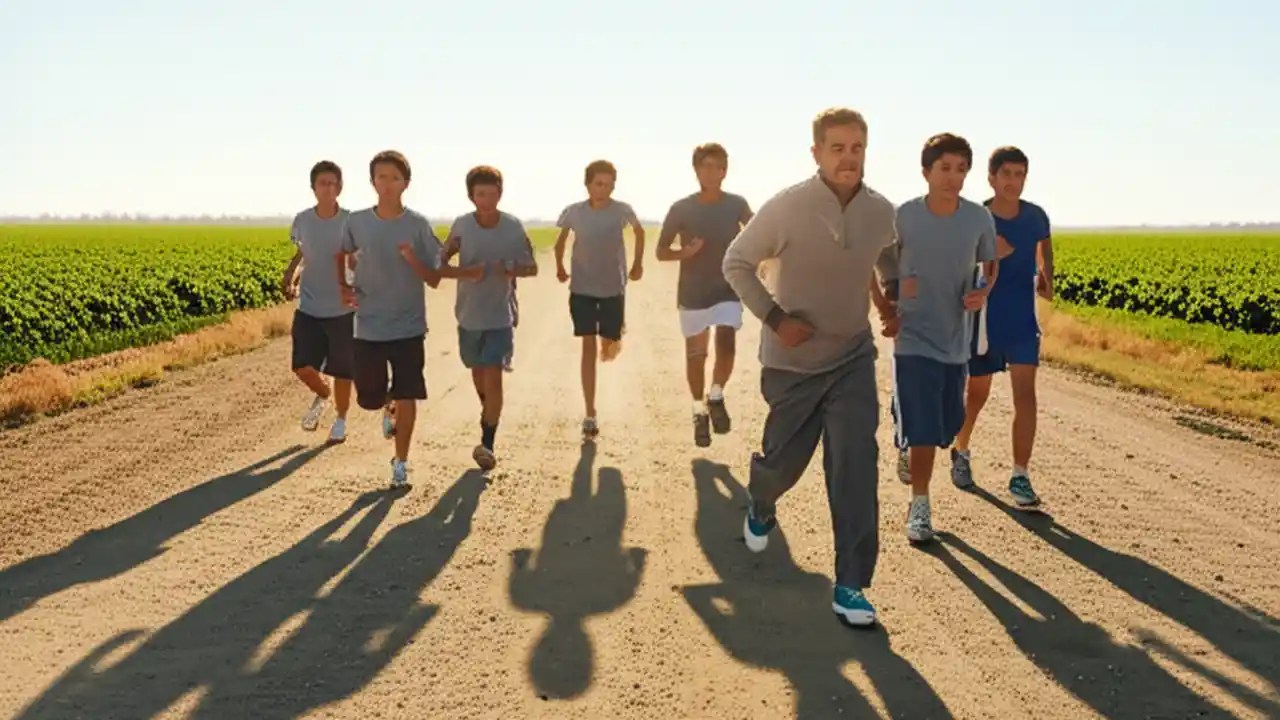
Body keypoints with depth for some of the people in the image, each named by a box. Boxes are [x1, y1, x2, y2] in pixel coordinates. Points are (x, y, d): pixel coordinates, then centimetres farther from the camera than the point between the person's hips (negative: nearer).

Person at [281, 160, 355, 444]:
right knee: (302, 367, -5)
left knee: (342, 371, 8)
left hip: (342, 309, -2)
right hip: (309, 308, 2)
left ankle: (340, 421, 30)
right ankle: (323, 395, 29)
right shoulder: (302, 221, -3)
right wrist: (290, 277, -4)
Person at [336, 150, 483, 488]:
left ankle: (400, 464, 14)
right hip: (369, 328, 2)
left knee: (407, 397, 0)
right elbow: (342, 253, 17)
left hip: (408, 328, -2)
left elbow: (434, 280, -5)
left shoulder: (419, 225, -7)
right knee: (369, 398, 8)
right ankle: (389, 407, 45)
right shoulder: (357, 222, -3)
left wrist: (413, 261, -24)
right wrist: (342, 286, 0)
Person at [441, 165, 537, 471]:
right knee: (478, 372, 20)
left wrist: (510, 269, -23)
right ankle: (489, 413, 48)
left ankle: (487, 444, -6)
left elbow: (532, 267, -2)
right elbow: (443, 259, 4)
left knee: (493, 377, -11)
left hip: (500, 316, -2)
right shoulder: (461, 225, -8)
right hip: (469, 314, 3)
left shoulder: (514, 227, -10)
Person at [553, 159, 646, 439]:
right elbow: (561, 239, 10)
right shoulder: (573, 212, -11)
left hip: (613, 288, 1)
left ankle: (613, 340, 49)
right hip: (582, 288, 0)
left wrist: (638, 263, 10)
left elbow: (639, 232, 10)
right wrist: (559, 267, 13)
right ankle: (590, 415, -4)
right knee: (588, 347, -6)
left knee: (609, 346, 6)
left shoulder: (622, 210, -11)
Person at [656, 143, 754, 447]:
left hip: (728, 290, 1)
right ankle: (700, 411, 27)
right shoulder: (681, 209, -11)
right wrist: (685, 252, -23)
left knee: (726, 345, -16)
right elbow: (661, 251, -4)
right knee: (695, 354, 8)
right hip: (693, 294, 0)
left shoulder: (737, 205, -6)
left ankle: (716, 397, 11)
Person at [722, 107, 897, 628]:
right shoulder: (786, 207, -17)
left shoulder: (881, 212, -5)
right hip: (792, 360, -2)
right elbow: (737, 263, -6)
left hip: (852, 359, 2)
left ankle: (850, 586, 0)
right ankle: (760, 508, 51)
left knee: (856, 468, -9)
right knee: (784, 461, 13)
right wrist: (774, 318, -15)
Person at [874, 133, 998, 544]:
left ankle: (906, 444, 46)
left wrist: (982, 292, -12)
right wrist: (886, 300, -13)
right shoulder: (903, 217, -12)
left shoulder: (979, 219, -6)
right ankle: (919, 508, 9)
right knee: (922, 431, -6)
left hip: (955, 340, 3)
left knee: (947, 427, 15)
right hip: (913, 338, -3)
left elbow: (990, 266, 9)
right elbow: (880, 264, 3)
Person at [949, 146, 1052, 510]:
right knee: (977, 393, 12)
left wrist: (1047, 279, 4)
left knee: (1025, 394, -7)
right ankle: (961, 452, 39)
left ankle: (1020, 477, -1)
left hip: (1023, 318, 2)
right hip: (985, 318, -2)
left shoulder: (1035, 216, -2)